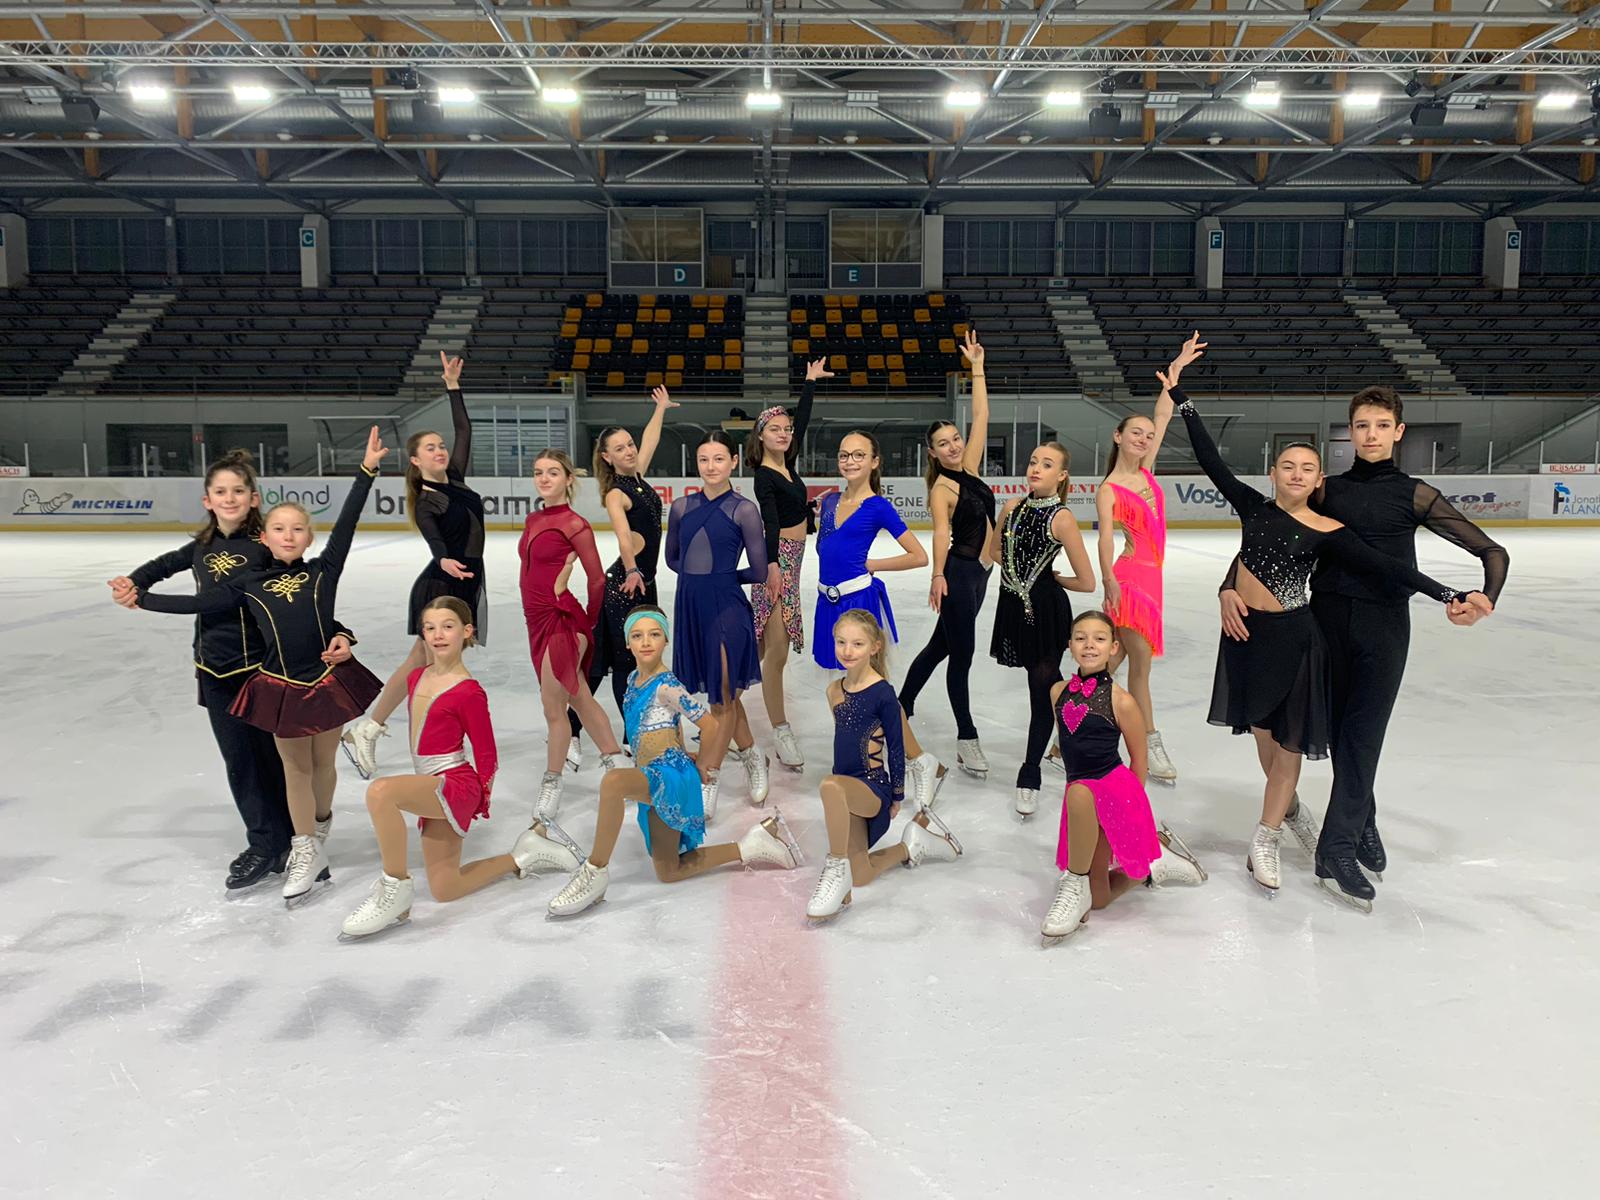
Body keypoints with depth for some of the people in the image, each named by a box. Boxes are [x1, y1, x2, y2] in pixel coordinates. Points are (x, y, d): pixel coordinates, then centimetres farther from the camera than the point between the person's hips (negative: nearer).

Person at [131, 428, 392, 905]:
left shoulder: (324, 570, -2)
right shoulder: (249, 585, 1)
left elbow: (347, 523, -8)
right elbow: (199, 603, 6)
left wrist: (367, 470, -12)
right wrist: (142, 599, 3)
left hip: (328, 679, -1)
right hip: (280, 686, 1)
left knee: (323, 763, 15)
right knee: (295, 767, 10)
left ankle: (318, 827, 41)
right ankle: (306, 853, 19)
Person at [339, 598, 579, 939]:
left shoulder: (468, 692, -13)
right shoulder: (416, 678, 9)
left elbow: (487, 755, -7)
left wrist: (482, 802, 0)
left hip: (455, 783, -9)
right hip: (432, 790, 9)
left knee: (380, 791, -33)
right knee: (444, 891, 8)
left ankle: (396, 888, -19)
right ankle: (523, 858, 24)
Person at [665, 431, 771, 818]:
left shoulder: (744, 509, -6)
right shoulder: (682, 506, 7)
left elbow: (759, 571, -4)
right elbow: (673, 558, 18)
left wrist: (723, 575, 5)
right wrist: (699, 574, 4)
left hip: (726, 607, -5)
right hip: (690, 604, 5)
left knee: (723, 695, 0)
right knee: (720, 691, 17)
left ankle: (707, 780, 8)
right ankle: (752, 755, 37)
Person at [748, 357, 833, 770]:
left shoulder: (788, 464, 10)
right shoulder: (764, 477, -13)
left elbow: (802, 420, 20)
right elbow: (770, 521, -25)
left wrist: (811, 382, 29)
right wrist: (772, 565, -35)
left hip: (790, 557, 9)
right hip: (777, 559, -9)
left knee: (765, 647, 16)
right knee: (777, 652, -7)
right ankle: (781, 732, -3)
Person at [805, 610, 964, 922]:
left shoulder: (883, 693, -13)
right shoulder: (834, 691, 7)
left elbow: (896, 746, -7)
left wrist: (897, 796, -1)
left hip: (874, 787, -7)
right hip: (848, 789, 7)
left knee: (830, 786, -40)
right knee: (860, 877, 7)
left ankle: (836, 867, -24)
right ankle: (911, 846, 32)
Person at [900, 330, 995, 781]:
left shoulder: (970, 468, 7)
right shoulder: (942, 486, -14)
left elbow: (981, 417, 8)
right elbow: (941, 531, -29)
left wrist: (978, 367, 7)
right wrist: (938, 576, -43)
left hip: (979, 572, 8)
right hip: (958, 572, -8)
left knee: (942, 644, 18)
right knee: (962, 652, -2)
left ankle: (902, 706, 34)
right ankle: (967, 738, 7)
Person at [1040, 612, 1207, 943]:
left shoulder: (1122, 701, -12)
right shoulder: (1059, 692, 3)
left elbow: (1140, 761, -1)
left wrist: (1128, 803, 6)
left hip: (1115, 787, -6)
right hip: (1083, 796, 6)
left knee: (1079, 794, -42)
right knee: (1099, 899, 7)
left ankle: (1075, 882, -21)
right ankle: (1156, 853, 33)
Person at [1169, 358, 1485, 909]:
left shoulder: (1326, 531, -7)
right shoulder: (1254, 507, 2)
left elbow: (1385, 567, -12)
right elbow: (1211, 461, 3)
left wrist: (1448, 594, -22)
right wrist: (1182, 401, 3)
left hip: (1291, 636, -3)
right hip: (1246, 632, 3)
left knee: (1288, 740, 4)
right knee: (1263, 733, 16)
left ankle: (1264, 841, 16)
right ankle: (1289, 804, 42)